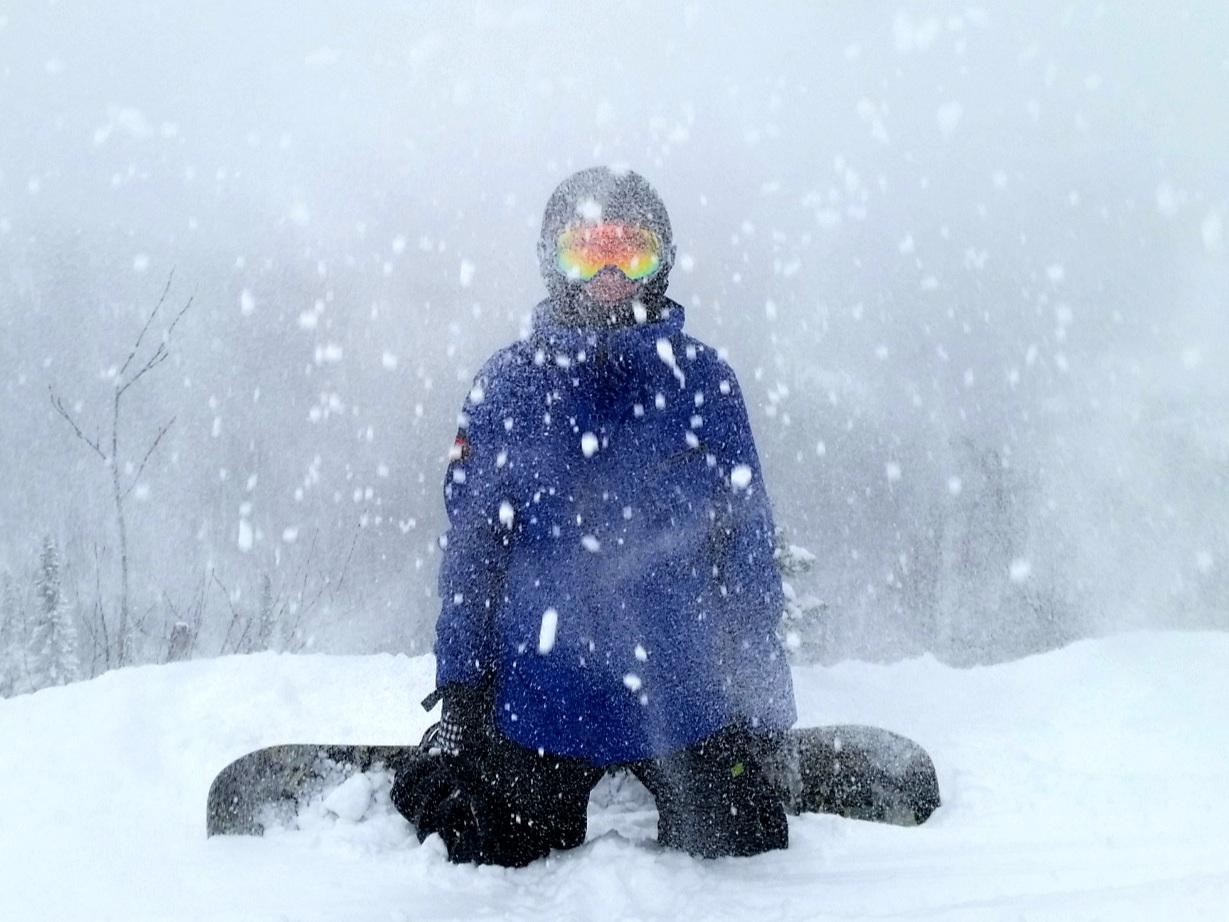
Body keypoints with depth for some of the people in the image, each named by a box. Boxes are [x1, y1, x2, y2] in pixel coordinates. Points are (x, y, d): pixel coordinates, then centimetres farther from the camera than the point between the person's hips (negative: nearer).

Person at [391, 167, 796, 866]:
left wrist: (761, 698, 2)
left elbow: (747, 547, 4)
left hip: (685, 704, 0)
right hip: (539, 704, 0)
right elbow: (471, 552, 2)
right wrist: (459, 700, -2)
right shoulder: (506, 386, 0)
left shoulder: (702, 381, 1)